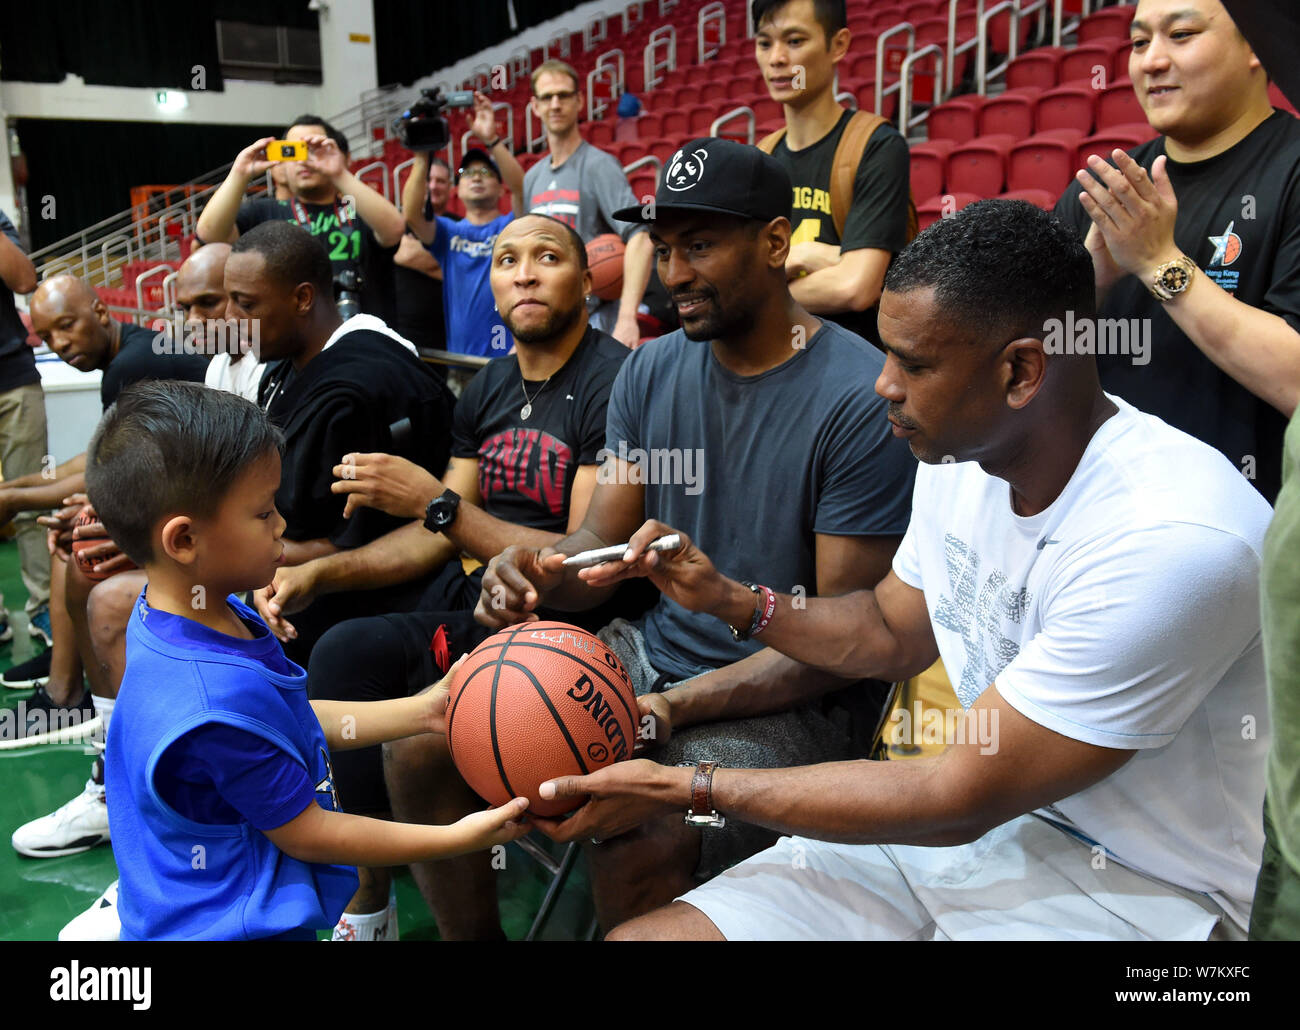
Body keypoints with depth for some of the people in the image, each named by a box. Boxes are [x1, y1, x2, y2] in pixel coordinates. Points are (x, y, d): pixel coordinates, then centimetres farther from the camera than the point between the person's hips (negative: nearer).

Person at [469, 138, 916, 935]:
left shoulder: (861, 400, -17)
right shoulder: (652, 371, 5)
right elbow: (602, 543, 5)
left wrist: (672, 708, -26)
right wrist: (537, 576, -19)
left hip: (786, 699, -6)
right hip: (652, 653, 7)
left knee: (636, 850, -32)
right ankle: (470, 932, 21)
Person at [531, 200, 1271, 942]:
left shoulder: (1171, 542, -28)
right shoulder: (960, 454, -3)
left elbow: (959, 800, -22)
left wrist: (690, 788, -18)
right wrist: (728, 599, -1)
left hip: (1133, 884, -6)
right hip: (983, 814, 7)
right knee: (639, 934, -7)